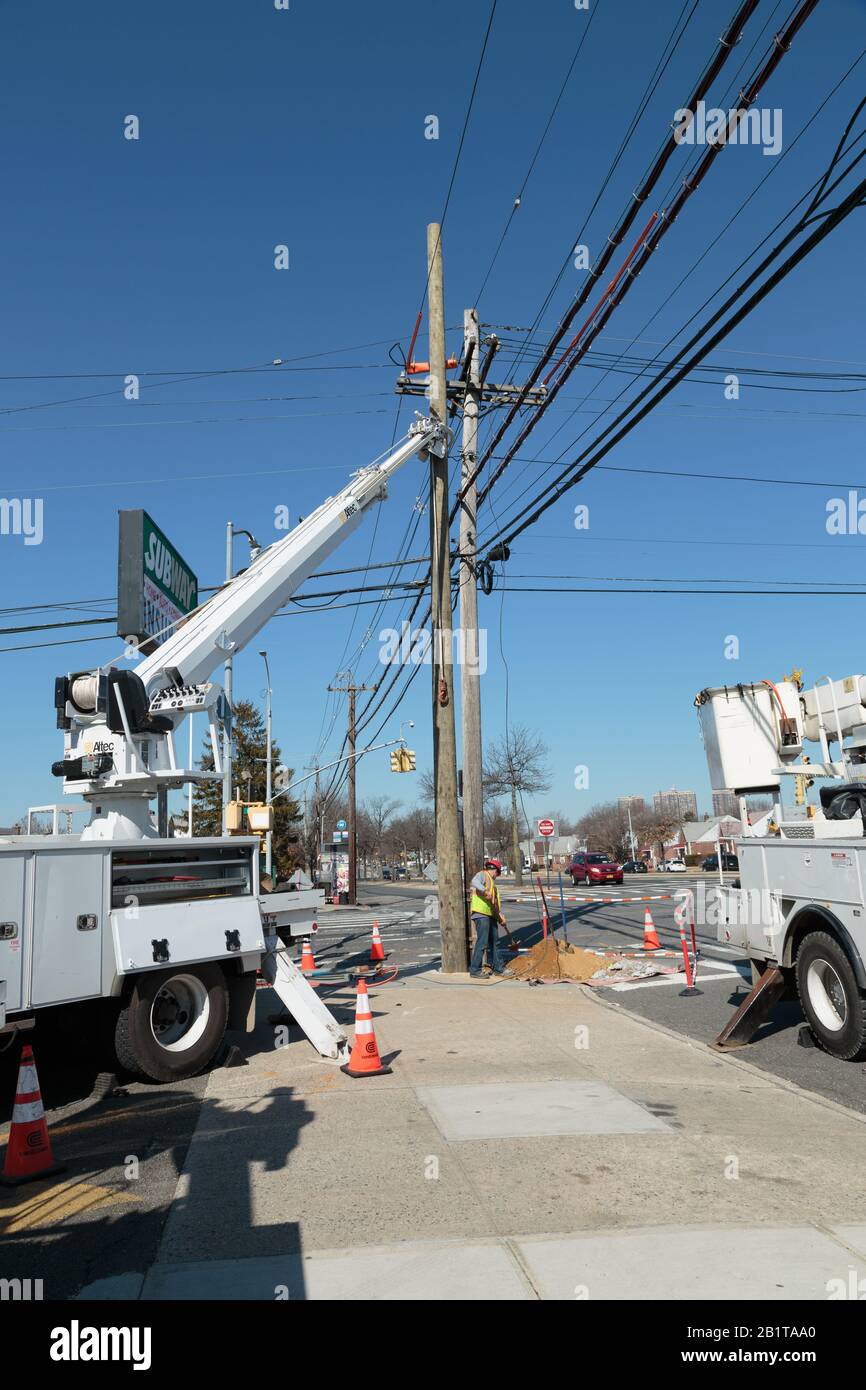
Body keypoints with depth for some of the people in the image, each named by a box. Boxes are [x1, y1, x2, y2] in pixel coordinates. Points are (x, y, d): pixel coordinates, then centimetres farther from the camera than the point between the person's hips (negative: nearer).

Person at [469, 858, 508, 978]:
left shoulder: (492, 882, 25)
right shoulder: (482, 875, -2)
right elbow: (474, 882, -26)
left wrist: (501, 916, 10)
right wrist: (484, 890, -40)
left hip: (491, 915, 10)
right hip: (481, 914, -10)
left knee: (494, 942, 15)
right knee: (482, 942, -11)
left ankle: (498, 968, 25)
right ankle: (475, 971, -5)